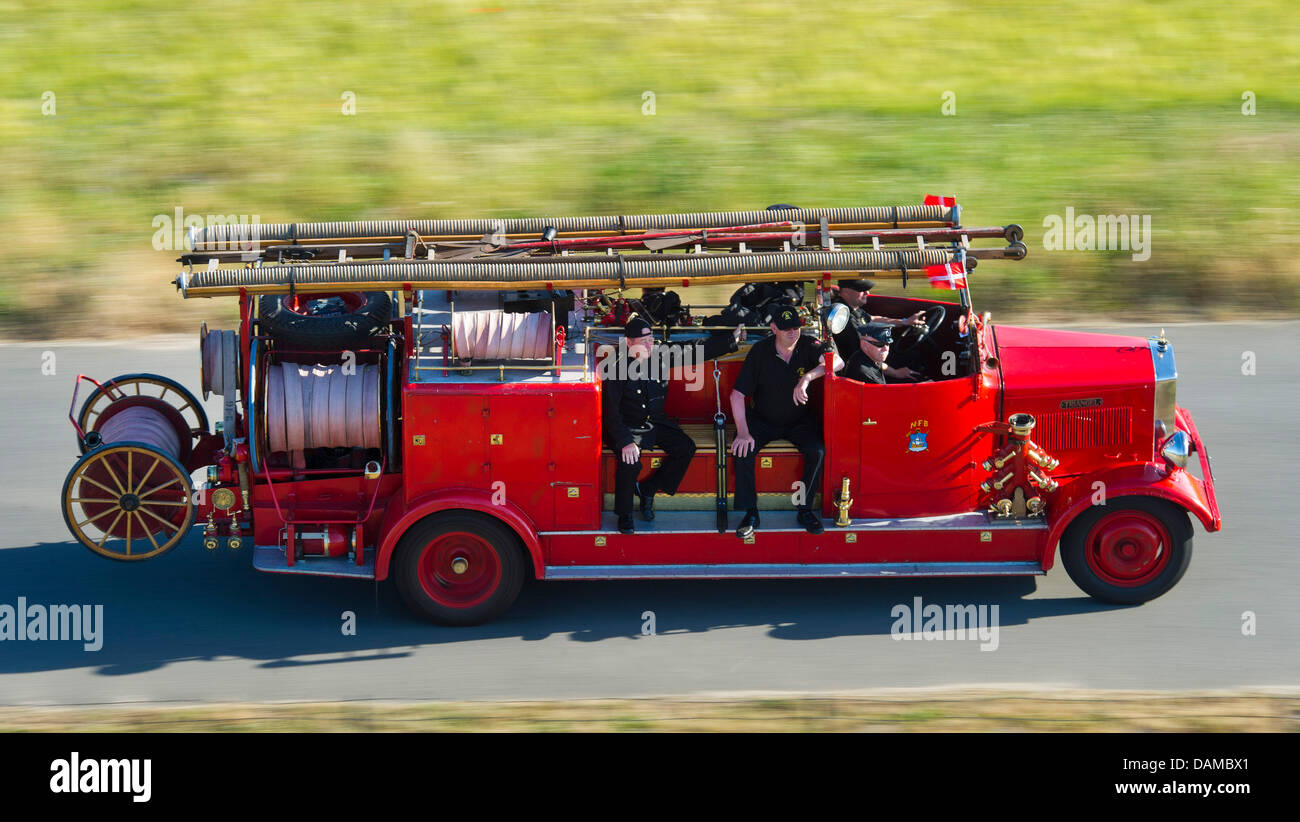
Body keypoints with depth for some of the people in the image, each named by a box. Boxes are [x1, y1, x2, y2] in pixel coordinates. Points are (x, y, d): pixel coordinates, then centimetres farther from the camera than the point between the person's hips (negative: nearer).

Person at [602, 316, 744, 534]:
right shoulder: (616, 369, -17)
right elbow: (611, 412, -21)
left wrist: (732, 340, -2)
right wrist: (625, 441, -33)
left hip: (656, 423, 6)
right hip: (628, 426, -6)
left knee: (686, 448, -12)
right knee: (630, 460, -31)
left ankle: (647, 488, 6)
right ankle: (624, 514, -8)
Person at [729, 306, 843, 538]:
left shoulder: (807, 346, -10)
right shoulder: (760, 351, -11)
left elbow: (837, 362, -29)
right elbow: (737, 394, -12)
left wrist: (807, 378, -45)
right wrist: (743, 432, -24)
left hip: (800, 421, 1)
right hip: (763, 420, 0)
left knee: (817, 451, -26)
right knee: (743, 450, -26)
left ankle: (805, 509, -7)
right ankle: (750, 513, -14)